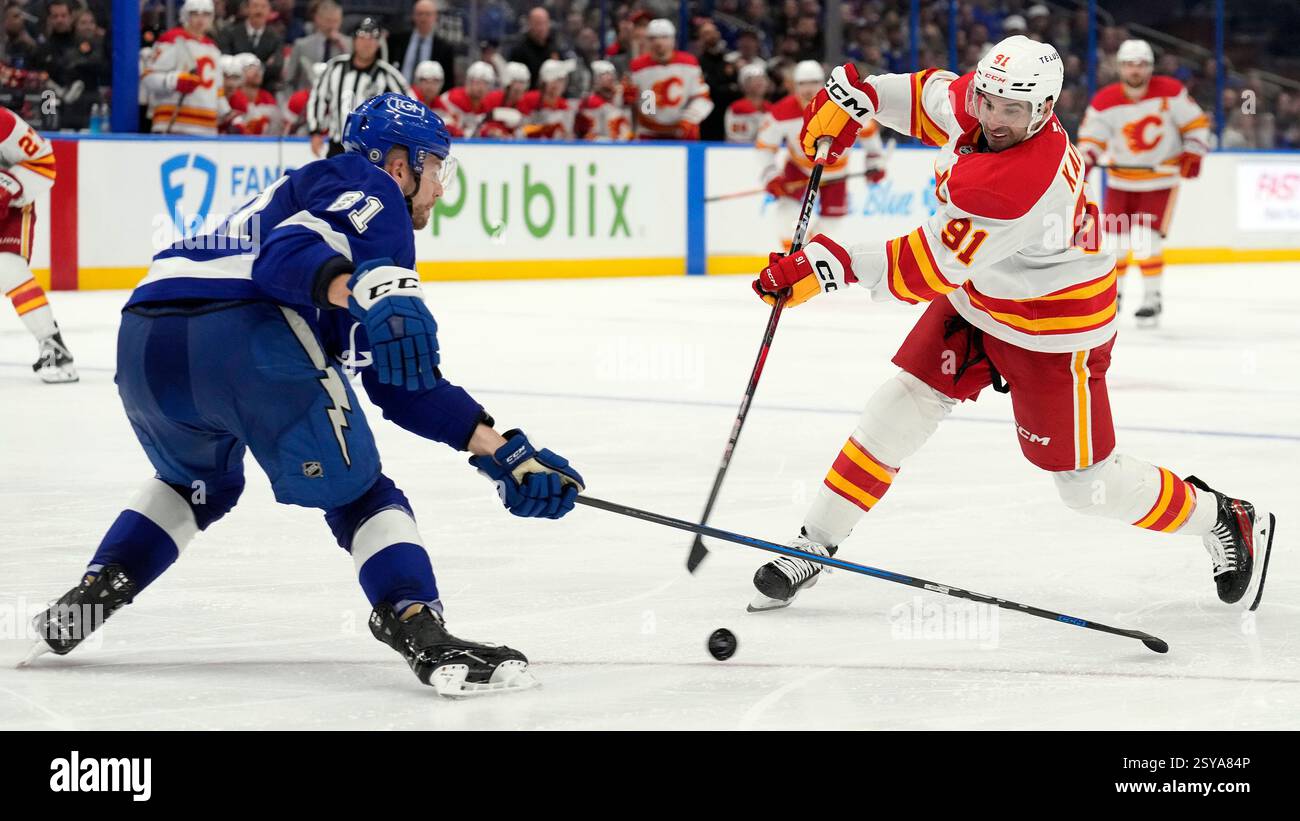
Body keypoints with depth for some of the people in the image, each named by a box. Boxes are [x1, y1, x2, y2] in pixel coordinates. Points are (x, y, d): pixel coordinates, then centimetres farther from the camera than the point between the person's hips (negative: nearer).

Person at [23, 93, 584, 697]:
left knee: (200, 483, 35)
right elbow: (288, 255, -12)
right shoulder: (368, 189, 12)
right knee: (357, 496, 4)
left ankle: (85, 600, 25)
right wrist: (369, 292, -30)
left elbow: (404, 388, 35)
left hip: (144, 344, 9)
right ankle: (424, 637, -12)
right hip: (243, 336, -9)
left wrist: (505, 454, 32)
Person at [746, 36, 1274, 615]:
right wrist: (855, 95, 0)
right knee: (902, 404, -1)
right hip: (977, 296, 8)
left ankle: (1228, 524, 23)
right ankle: (814, 545, 9)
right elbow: (932, 95, 11)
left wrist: (831, 267, -39)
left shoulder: (1017, 182, -39)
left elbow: (929, 270, -37)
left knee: (1088, 485, 1)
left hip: (1052, 330, -8)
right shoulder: (975, 101, -15)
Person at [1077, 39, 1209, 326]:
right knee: (1115, 240, 4)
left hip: (1161, 179, -3)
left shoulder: (1169, 92, -12)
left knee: (1147, 239, -15)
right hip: (1121, 180, 3)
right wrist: (1085, 160, -23)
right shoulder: (1105, 101, -9)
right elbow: (1091, 136, -4)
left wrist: (1192, 155, -11)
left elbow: (1196, 122, -2)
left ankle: (1152, 300, -3)